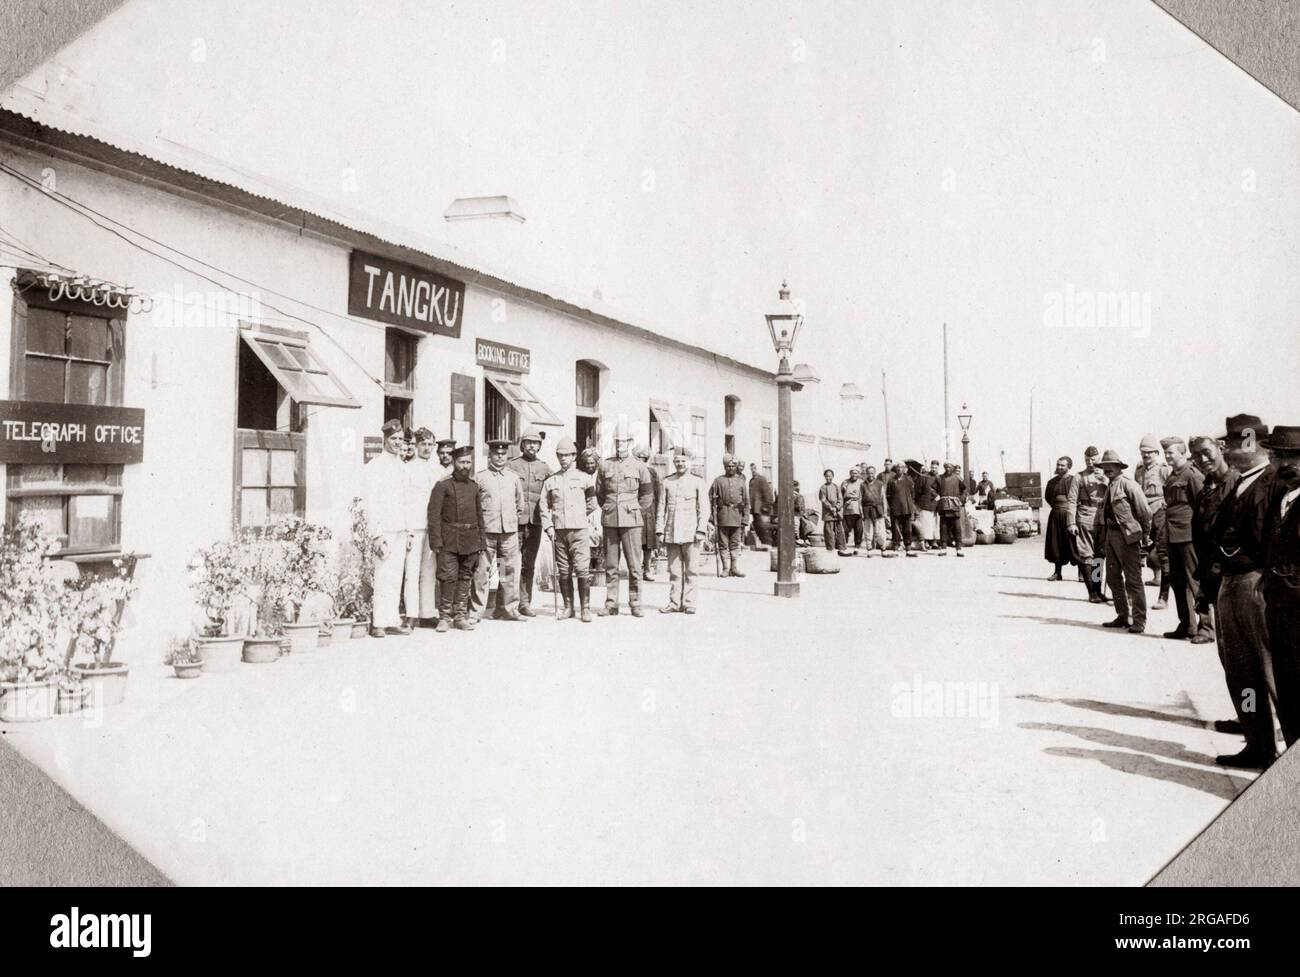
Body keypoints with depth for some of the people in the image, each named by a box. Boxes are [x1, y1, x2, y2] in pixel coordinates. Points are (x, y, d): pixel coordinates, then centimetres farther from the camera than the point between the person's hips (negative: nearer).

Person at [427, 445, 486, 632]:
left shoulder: (474, 486, 13)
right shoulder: (442, 485, -2)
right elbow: (433, 515, -5)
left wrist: (481, 539, 14)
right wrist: (436, 541, -11)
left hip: (471, 542, 5)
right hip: (450, 541, -5)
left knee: (466, 578, 8)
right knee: (449, 577, -9)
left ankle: (461, 614, 16)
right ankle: (444, 616, 1)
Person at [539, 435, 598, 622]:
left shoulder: (584, 478, 4)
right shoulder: (550, 480, 9)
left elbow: (592, 501, 14)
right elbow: (543, 505, 11)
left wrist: (582, 515, 10)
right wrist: (548, 527, 3)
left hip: (580, 529, -2)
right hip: (559, 530, 3)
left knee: (582, 570, -7)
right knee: (563, 571, 6)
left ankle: (585, 609, -1)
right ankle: (568, 608, 15)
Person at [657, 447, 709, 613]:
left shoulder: (698, 482, 4)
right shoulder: (667, 482, 10)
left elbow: (704, 508, 1)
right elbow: (661, 508, 11)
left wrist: (701, 530, -8)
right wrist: (659, 531, 4)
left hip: (691, 533, -2)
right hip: (671, 534, 2)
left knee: (690, 569, 0)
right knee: (674, 570, 5)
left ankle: (689, 603, 7)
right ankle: (674, 602, 11)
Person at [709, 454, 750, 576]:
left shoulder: (741, 481, 11)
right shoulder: (718, 481, 6)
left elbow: (746, 501, 11)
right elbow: (712, 500, 4)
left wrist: (745, 519, 5)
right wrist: (713, 517, -3)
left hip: (737, 516, 1)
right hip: (723, 516, -1)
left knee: (736, 544, 3)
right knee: (723, 544, 1)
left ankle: (735, 568, 6)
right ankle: (726, 568, 6)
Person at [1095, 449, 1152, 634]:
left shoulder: (1127, 484, -10)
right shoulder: (1109, 487, 15)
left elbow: (1144, 510, -12)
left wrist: (1145, 535, -8)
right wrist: (1103, 538, 13)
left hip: (1128, 536, -9)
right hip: (1111, 535, 9)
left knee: (1133, 580, -4)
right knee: (1113, 578, 12)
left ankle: (1139, 620, 2)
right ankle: (1123, 616, 22)